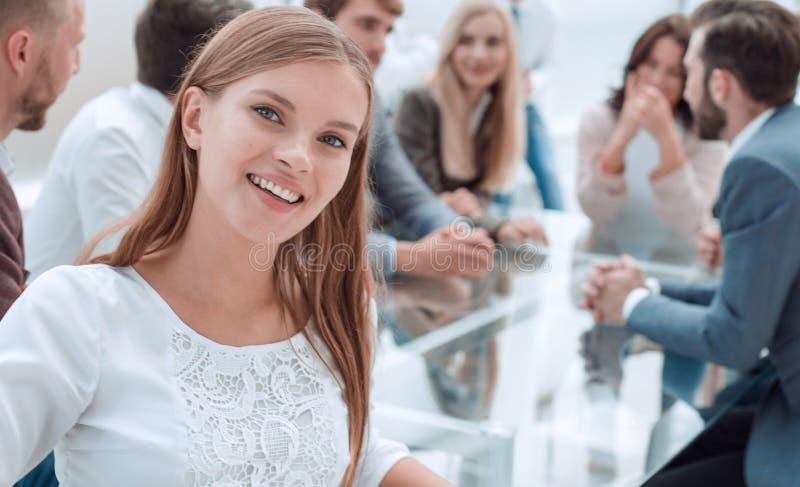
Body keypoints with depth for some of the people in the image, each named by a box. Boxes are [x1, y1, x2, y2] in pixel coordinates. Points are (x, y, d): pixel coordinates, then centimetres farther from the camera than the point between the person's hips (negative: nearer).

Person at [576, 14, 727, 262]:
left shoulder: (706, 135, -4)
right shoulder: (598, 120, -1)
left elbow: (687, 223, -16)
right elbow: (594, 209, -12)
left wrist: (667, 138, -23)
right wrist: (622, 137, -24)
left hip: (678, 269, 0)